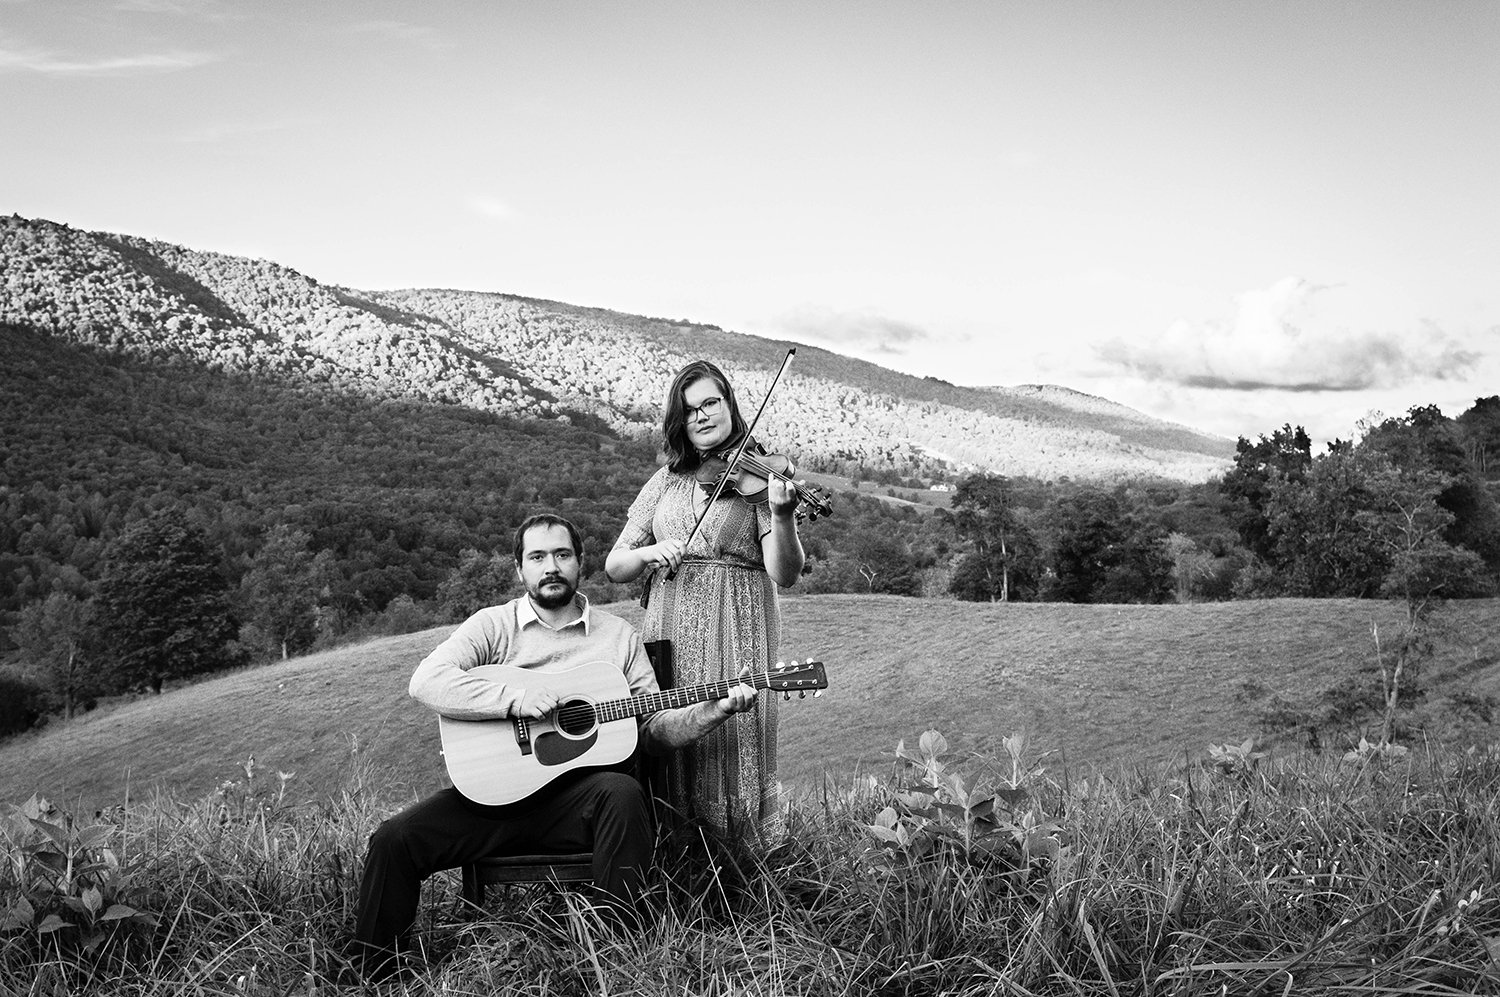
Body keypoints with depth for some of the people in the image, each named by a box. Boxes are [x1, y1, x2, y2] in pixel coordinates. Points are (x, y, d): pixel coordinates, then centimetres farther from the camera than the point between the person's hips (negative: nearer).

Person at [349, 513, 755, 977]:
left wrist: (715, 710, -8)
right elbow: (425, 682, -11)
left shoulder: (619, 636, 10)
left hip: (580, 790, 0)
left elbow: (654, 729, 9)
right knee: (394, 839, -18)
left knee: (622, 792, -33)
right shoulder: (493, 625, 5)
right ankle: (366, 974, 4)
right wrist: (515, 698, -21)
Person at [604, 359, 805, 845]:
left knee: (735, 747, -6)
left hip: (737, 629, -3)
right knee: (670, 751, -1)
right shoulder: (666, 482, 13)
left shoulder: (758, 476, 2)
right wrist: (647, 552, -9)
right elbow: (614, 565, 12)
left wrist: (782, 517, -25)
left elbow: (785, 575, -8)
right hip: (668, 630, 3)